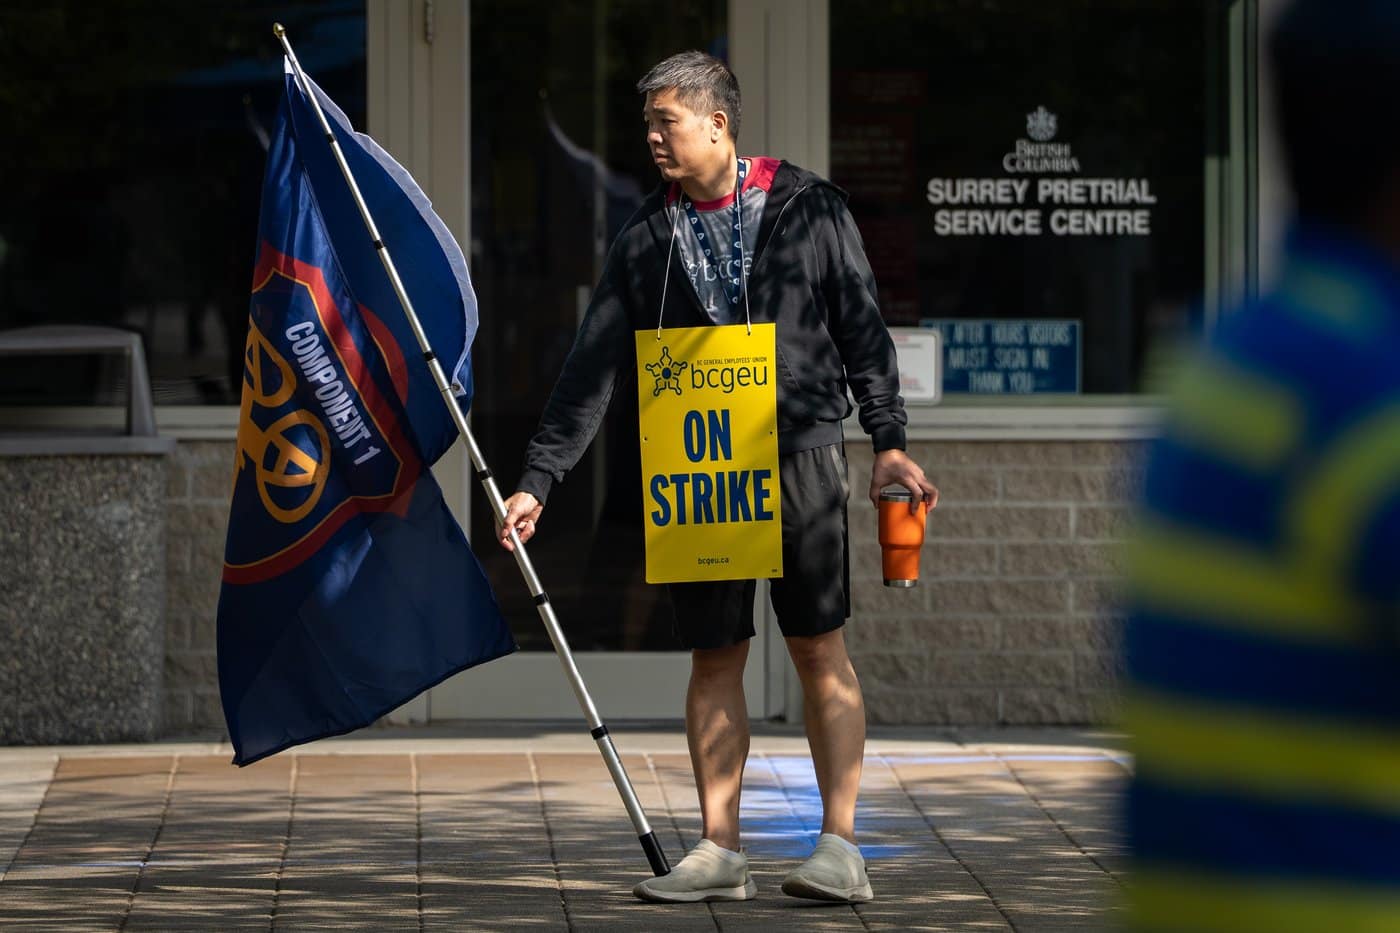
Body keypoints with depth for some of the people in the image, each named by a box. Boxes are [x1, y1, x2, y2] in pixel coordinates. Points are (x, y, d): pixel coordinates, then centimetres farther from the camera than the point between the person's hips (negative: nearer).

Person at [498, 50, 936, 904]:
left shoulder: (809, 209, 3)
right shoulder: (648, 238, 9)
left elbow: (862, 329, 5)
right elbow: (594, 367, 8)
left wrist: (889, 440, -4)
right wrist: (538, 481, 3)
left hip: (801, 453, -3)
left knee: (820, 648, -3)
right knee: (714, 656, 3)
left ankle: (841, 848, 0)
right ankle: (720, 851, 8)